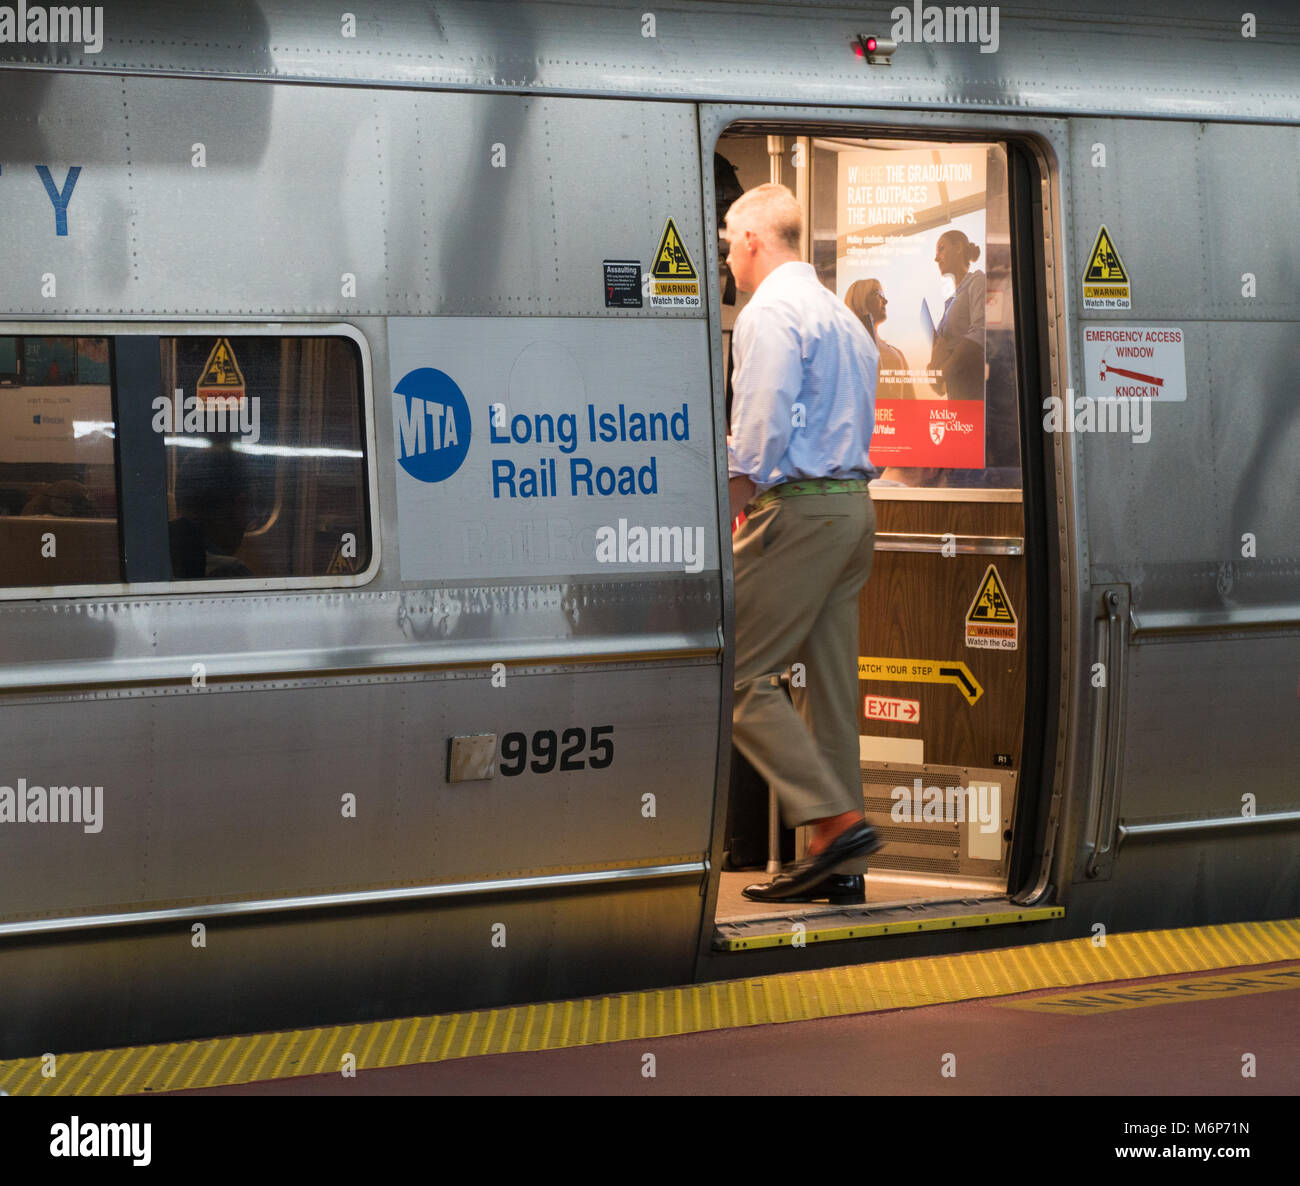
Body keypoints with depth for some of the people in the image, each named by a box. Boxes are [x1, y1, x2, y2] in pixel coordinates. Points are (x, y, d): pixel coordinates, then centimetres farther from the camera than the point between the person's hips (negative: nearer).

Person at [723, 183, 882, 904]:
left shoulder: (769, 312, -9)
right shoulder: (842, 315, 21)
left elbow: (760, 428, -19)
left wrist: (727, 515, -12)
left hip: (796, 511, -9)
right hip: (853, 508, 9)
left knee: (738, 675, -6)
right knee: (829, 682, 8)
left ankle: (835, 820, -15)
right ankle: (837, 867, 8)